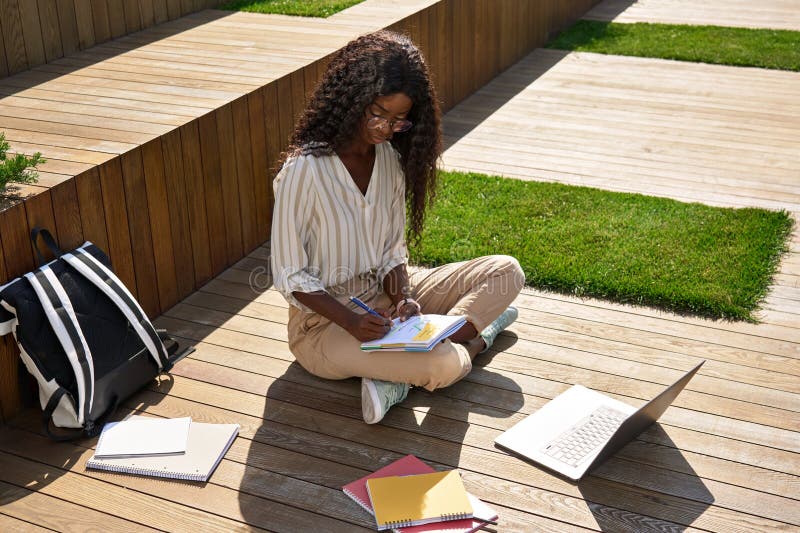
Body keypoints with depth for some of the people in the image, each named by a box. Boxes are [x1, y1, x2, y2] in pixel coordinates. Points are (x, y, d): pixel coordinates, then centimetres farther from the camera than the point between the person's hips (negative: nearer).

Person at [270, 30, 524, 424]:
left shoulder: (390, 158, 1)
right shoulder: (304, 169, -20)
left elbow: (393, 252, 6)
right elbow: (290, 276, -16)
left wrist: (403, 297, -15)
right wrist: (351, 321, -27)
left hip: (381, 298, 8)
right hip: (323, 321, -8)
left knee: (506, 272, -5)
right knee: (444, 365, -34)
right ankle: (471, 340, 0)